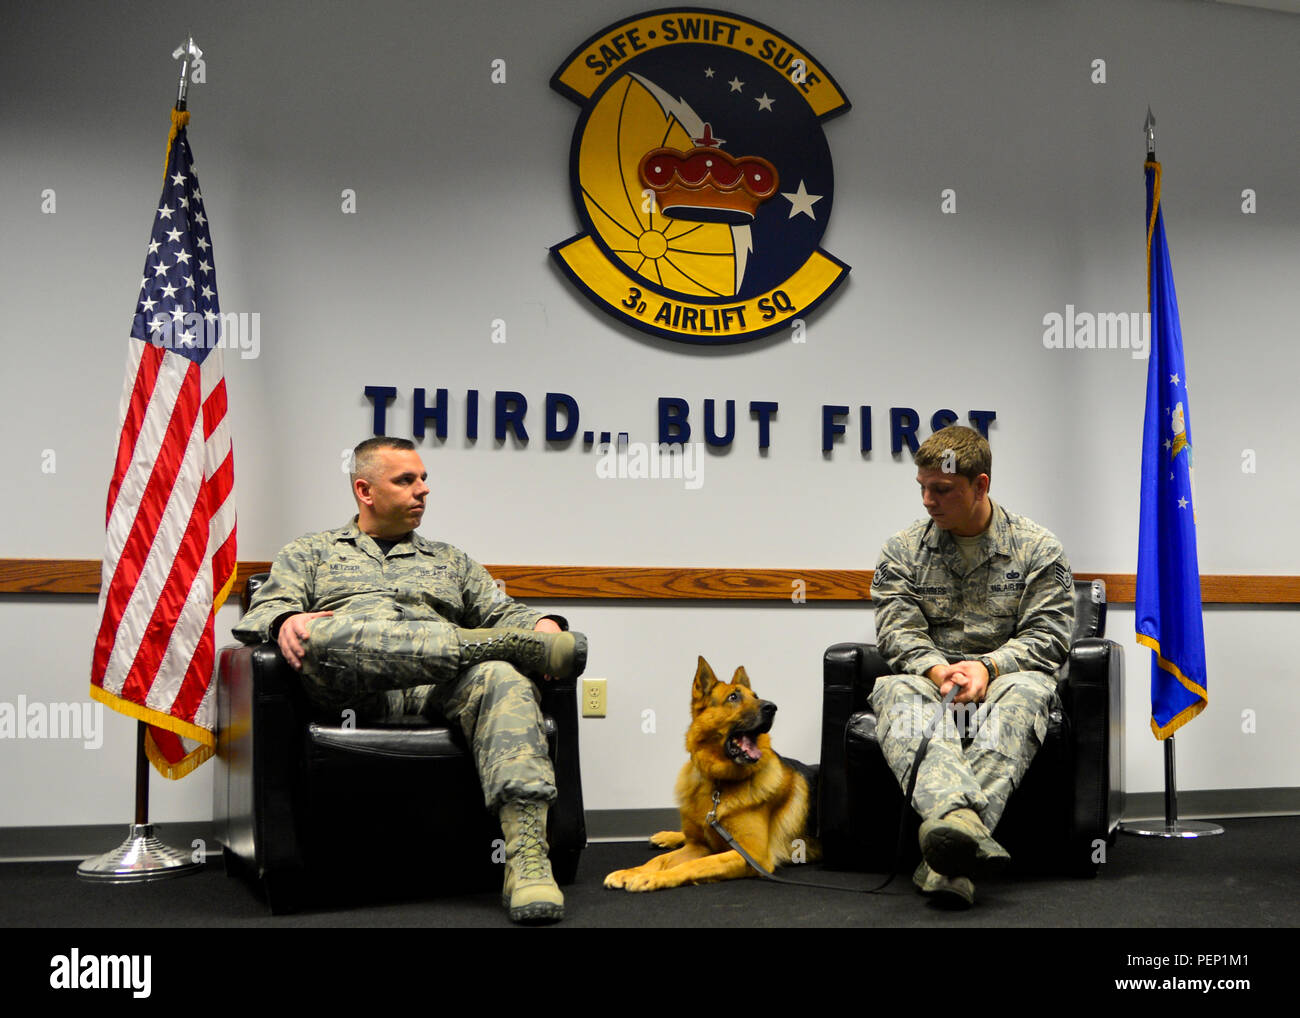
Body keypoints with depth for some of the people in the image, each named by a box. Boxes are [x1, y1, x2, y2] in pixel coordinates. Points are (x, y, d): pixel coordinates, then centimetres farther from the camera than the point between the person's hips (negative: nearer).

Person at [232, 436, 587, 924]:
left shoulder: (449, 560, 35)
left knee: (500, 679, -35)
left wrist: (541, 625, -1)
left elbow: (503, 612, 23)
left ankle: (527, 857, -50)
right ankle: (518, 645, -34)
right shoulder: (308, 553, 29)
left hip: (442, 682, 2)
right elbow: (262, 612, 14)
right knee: (326, 636, -38)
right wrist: (287, 621, -12)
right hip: (353, 682, -1)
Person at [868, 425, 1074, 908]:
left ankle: (948, 858, -54)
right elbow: (898, 633, 2)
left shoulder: (1038, 549, 8)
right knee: (895, 693, -35)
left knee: (1025, 691, -38)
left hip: (1003, 678, -1)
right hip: (928, 678, 1)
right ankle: (961, 820, -63)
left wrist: (988, 666, -18)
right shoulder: (901, 551, 12)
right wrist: (936, 668, -19)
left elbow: (1048, 636, 0)